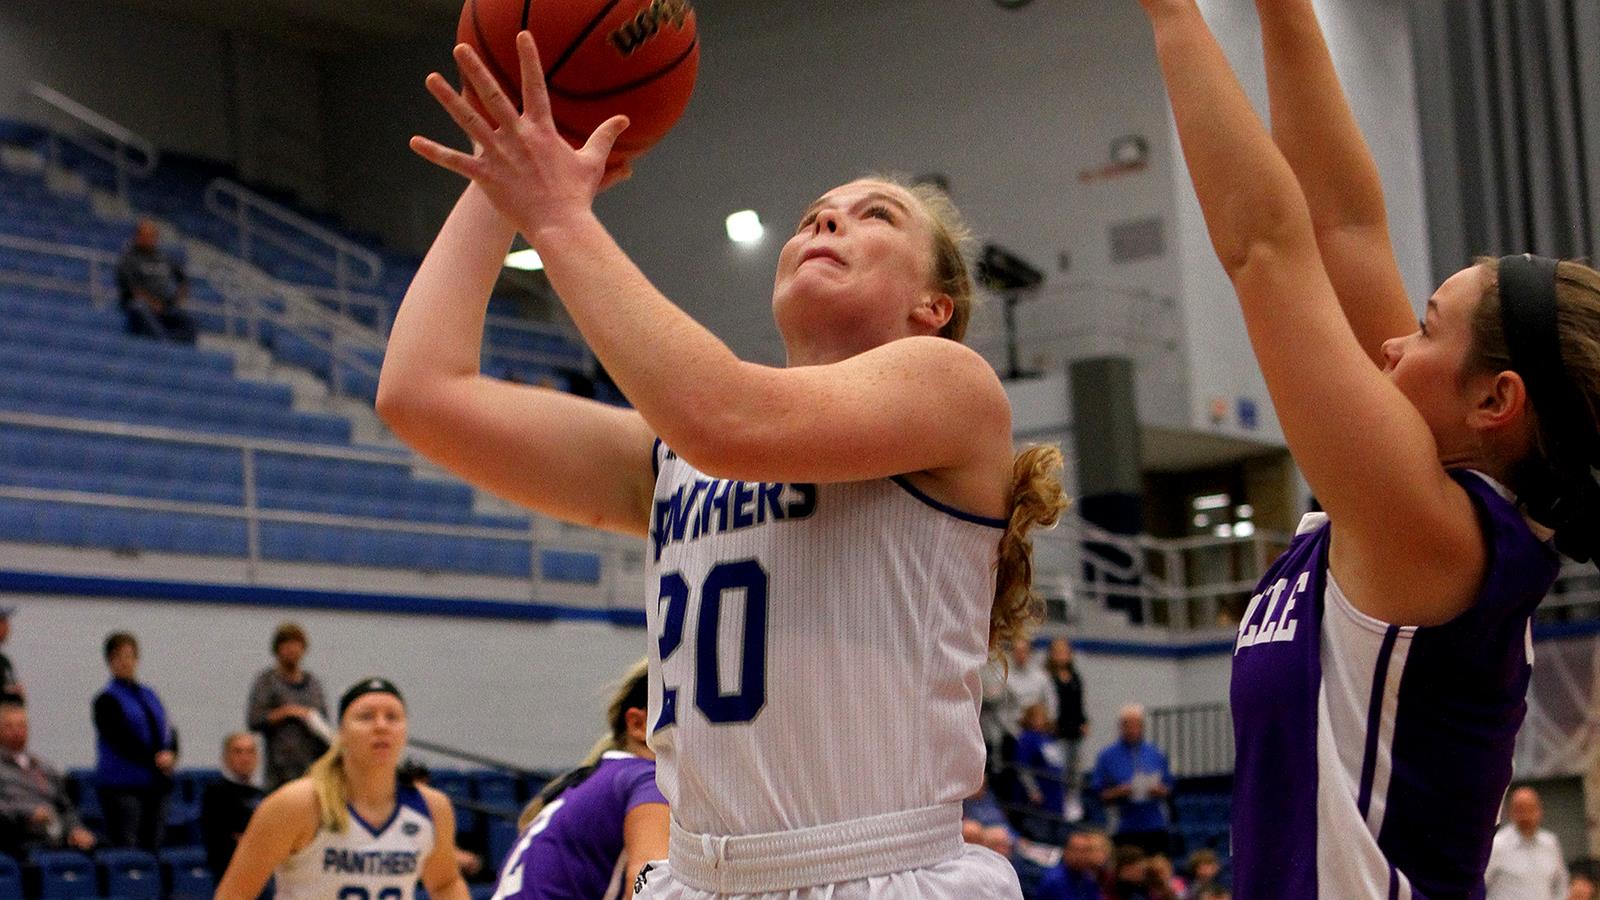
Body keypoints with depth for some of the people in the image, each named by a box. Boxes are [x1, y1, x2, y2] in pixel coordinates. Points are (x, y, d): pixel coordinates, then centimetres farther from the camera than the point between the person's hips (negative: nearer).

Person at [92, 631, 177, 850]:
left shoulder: (148, 695, 17)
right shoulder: (107, 699, -1)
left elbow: (169, 731, 12)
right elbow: (120, 738, -11)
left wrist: (170, 755, -9)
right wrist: (154, 759, -16)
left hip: (158, 783, 6)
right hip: (122, 784, -6)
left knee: (153, 846, 4)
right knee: (125, 852, -10)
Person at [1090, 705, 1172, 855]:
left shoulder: (1156, 754, 10)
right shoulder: (1107, 757, 2)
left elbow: (1168, 789, 14)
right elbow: (1099, 795, 2)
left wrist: (1159, 791, -6)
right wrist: (1118, 793, -16)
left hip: (1155, 828, 2)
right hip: (1124, 830, -2)